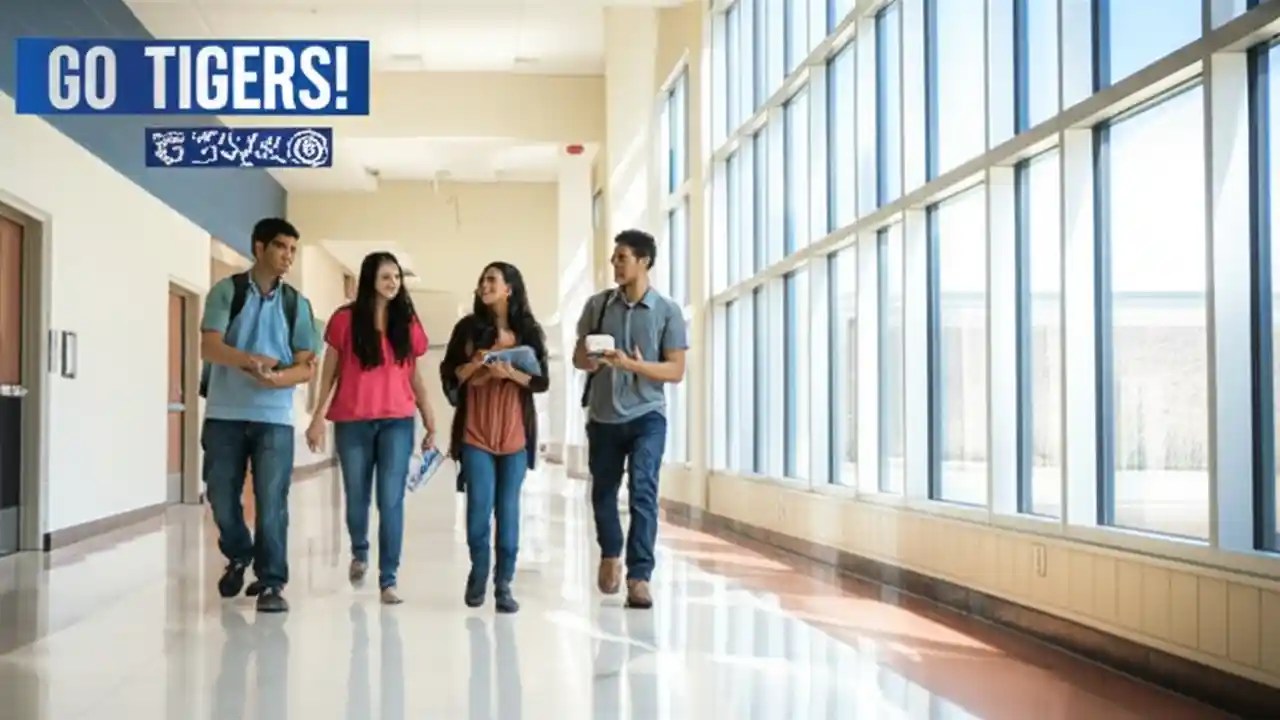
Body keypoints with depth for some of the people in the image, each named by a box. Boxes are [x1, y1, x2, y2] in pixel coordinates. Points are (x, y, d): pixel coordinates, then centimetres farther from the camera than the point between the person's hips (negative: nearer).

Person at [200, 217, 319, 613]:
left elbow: (307, 366, 2)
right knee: (221, 496, 8)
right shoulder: (227, 291, 1)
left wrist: (277, 378, -19)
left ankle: (271, 583, 4)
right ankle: (238, 557, 34)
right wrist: (250, 360, -27)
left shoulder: (296, 303, 7)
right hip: (225, 414, 0)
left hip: (274, 418, 0)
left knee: (271, 502, -4)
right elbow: (209, 347, -10)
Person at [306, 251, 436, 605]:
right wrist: (318, 417, -3)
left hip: (397, 422, 1)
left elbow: (415, 377, 10)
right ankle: (359, 552, 41)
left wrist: (431, 423, 8)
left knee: (391, 501, -6)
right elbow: (329, 373, 3)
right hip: (352, 423, 0)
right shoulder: (345, 319, 0)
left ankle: (388, 580, 0)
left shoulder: (408, 324, 7)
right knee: (357, 497, 13)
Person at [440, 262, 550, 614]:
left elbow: (542, 381, 1)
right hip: (475, 431, 0)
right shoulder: (468, 327, 5)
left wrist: (512, 374, -15)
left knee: (508, 508, 1)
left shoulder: (529, 330, 4)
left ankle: (504, 584, 9)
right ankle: (478, 572, 18)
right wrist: (474, 366, -12)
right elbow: (449, 375, 6)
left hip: (515, 431, 0)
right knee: (480, 505, -5)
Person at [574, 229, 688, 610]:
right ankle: (610, 555, 39)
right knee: (603, 490, 15)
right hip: (603, 415, 3)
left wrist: (632, 364, -21)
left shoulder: (667, 311, -4)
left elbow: (676, 370, -7)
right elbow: (578, 355, 10)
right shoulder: (598, 304, 3)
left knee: (643, 492, -15)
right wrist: (589, 361, -15)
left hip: (647, 416, -3)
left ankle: (639, 575, -11)